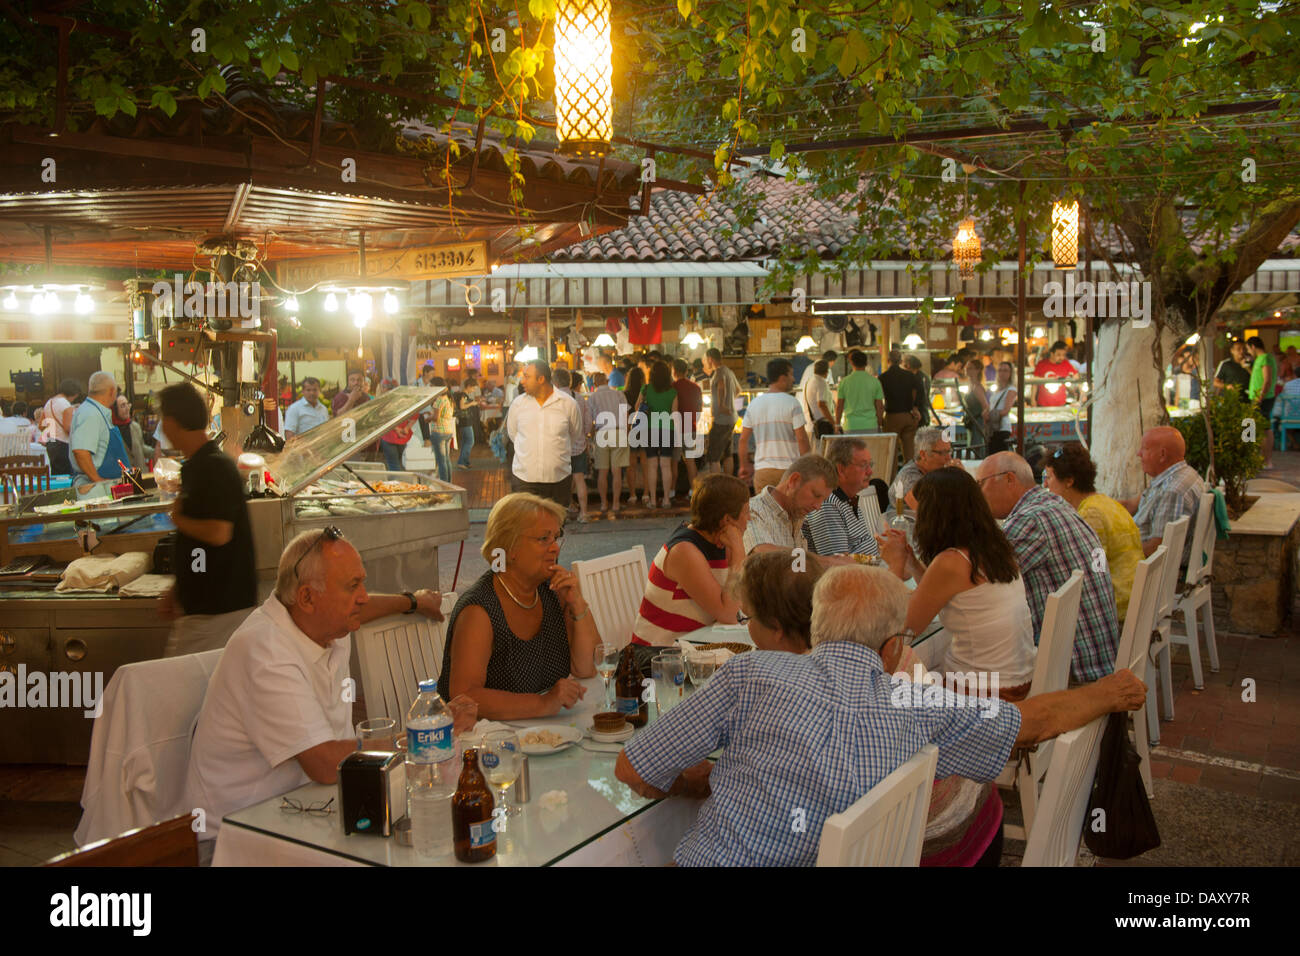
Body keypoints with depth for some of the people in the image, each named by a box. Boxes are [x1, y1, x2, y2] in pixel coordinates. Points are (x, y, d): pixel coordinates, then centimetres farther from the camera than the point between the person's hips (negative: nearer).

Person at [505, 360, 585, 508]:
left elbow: (576, 435, 13)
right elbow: (512, 433, 18)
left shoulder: (568, 404, -3)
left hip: (559, 479, 0)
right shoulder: (518, 404, 2)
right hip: (525, 479, 0)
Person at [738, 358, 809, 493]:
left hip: (762, 470, 4)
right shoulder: (792, 403, -6)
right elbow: (801, 438, -10)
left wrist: (744, 466, 19)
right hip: (788, 469, -4)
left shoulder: (754, 404, 7)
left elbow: (743, 439, 8)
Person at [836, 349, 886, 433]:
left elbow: (839, 406, 3)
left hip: (851, 426, -1)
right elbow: (880, 406, 3)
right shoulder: (874, 381, 1)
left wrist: (837, 425, 13)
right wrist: (879, 424, 15)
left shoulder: (844, 381, 0)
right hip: (870, 426, 1)